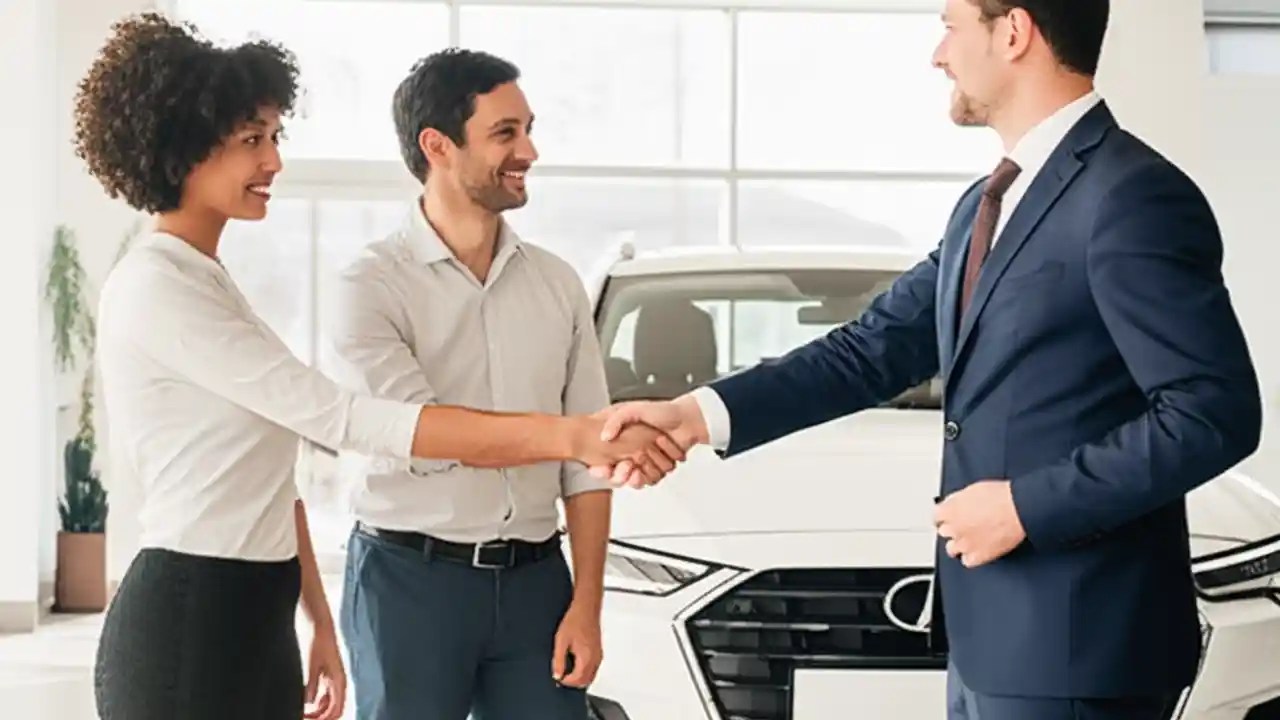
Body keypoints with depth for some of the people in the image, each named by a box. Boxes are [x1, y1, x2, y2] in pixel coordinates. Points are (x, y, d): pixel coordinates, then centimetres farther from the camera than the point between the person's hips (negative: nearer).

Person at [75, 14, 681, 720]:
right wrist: (564, 435, -27)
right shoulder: (155, 289, -15)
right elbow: (337, 418, -23)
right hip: (184, 630, -9)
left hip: (254, 622, 9)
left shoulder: (207, 284, 15)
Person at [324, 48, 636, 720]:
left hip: (534, 580, 4)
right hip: (411, 581, -3)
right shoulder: (372, 286, -8)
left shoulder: (556, 282, 5)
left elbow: (584, 463, 6)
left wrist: (586, 603, 0)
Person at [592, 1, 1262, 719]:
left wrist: (1029, 505, -18)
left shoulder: (1132, 197, -15)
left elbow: (1216, 413, -20)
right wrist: (698, 413, 1)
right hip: (990, 633, 9)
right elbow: (875, 349, 12)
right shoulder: (985, 205, 14)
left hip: (1074, 642, -9)